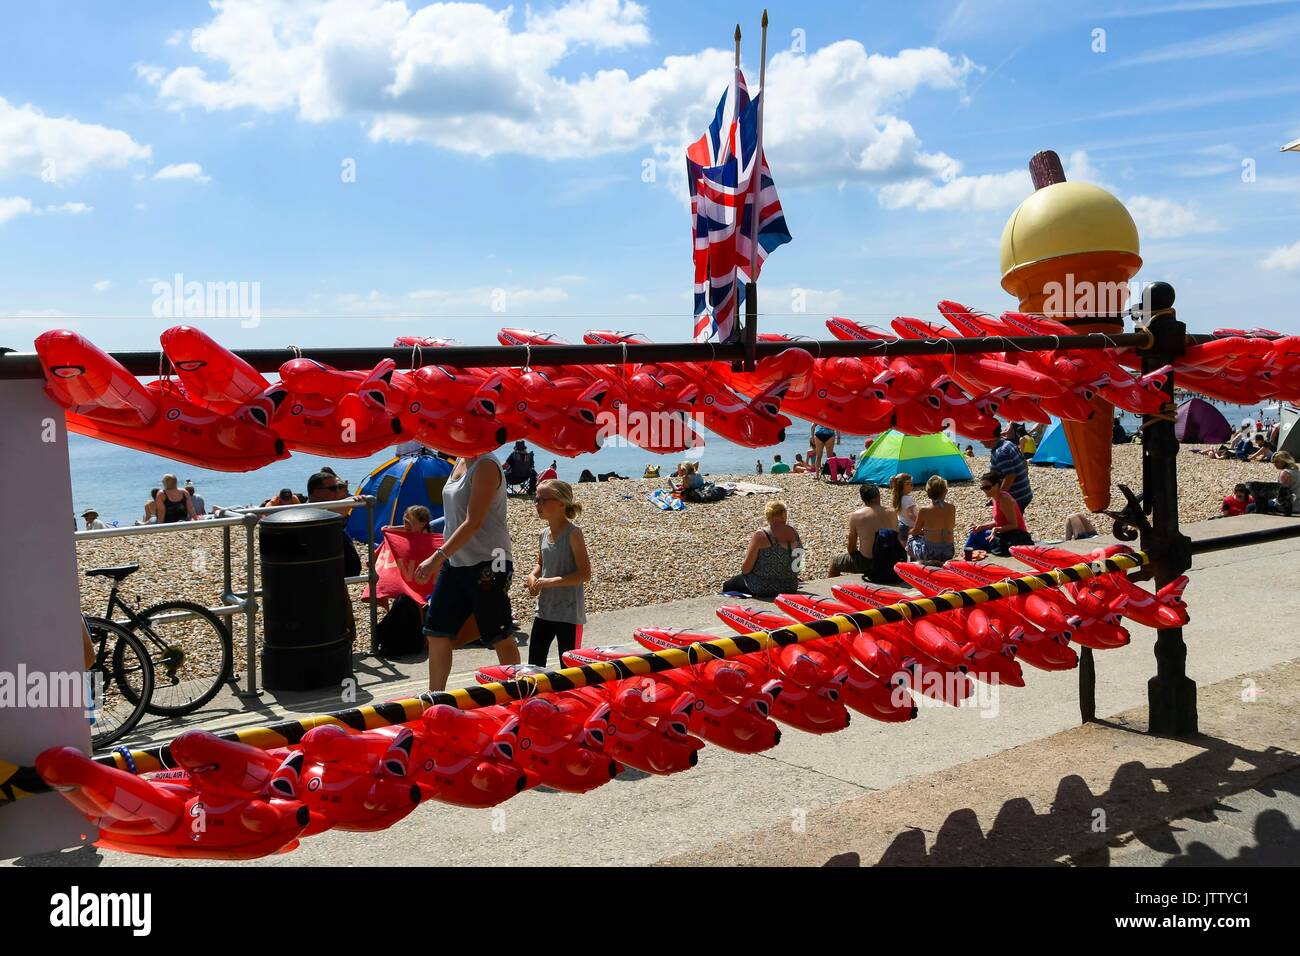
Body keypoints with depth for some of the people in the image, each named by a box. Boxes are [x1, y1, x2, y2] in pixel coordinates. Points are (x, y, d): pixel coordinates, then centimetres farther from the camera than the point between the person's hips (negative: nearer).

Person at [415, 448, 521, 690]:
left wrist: (437, 557, -26)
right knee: (437, 633, 8)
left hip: (486, 564, -9)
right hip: (455, 562, 9)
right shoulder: (460, 463, 12)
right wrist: (441, 560, 18)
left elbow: (473, 523, -22)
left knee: (499, 638, 3)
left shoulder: (486, 465, -16)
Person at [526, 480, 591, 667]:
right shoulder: (543, 535, 6)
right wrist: (533, 576, 1)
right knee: (535, 663, 11)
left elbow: (585, 574, -18)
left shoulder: (573, 533, -14)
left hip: (569, 612, -7)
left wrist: (550, 582, -21)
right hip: (545, 609, 7)